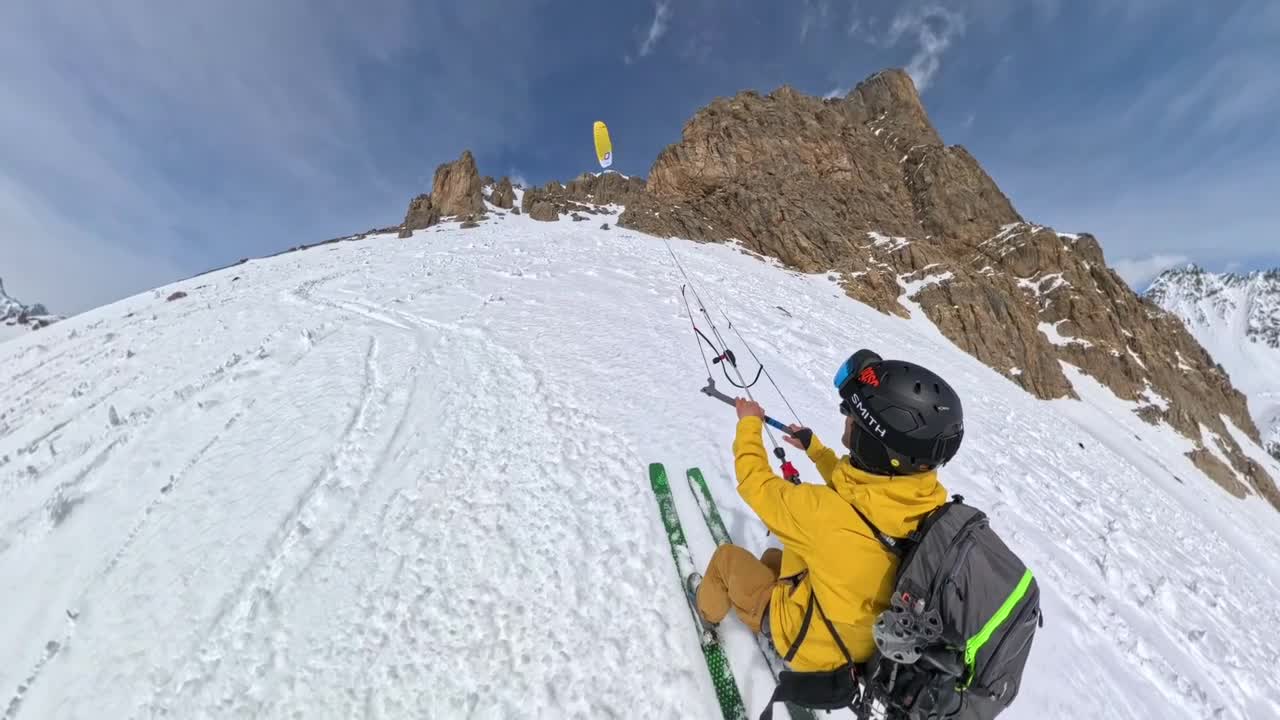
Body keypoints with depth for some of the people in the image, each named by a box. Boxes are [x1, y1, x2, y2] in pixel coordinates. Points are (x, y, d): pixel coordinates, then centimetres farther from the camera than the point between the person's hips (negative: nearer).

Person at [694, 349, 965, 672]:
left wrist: (749, 424, -7)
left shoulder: (824, 512, -44)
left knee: (728, 555, 14)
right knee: (774, 557, 26)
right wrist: (814, 448, 15)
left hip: (815, 644, -5)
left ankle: (710, 609, 43)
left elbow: (756, 483, -23)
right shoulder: (923, 501, -22)